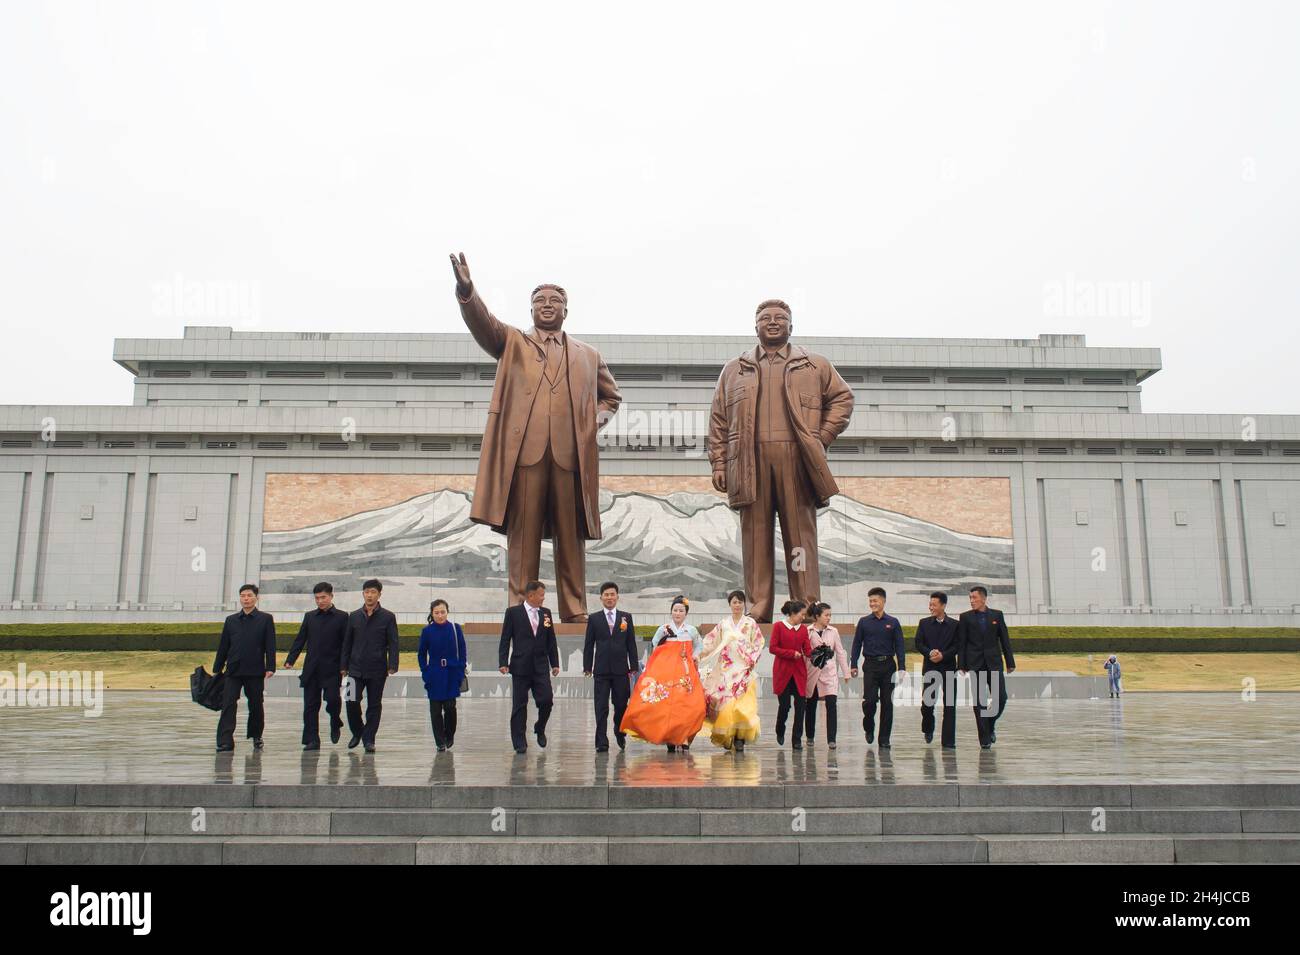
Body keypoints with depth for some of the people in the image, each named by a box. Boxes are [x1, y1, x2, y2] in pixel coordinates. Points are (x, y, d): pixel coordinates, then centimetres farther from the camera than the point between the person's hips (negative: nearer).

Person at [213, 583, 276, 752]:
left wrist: (270, 668, -10)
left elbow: (270, 646, -2)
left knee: (256, 706, 8)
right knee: (228, 705, -8)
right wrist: (216, 669, 11)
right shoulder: (231, 620, 10)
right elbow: (223, 646, 13)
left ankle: (256, 736, 27)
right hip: (233, 671, 2)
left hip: (255, 672, -2)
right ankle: (225, 742, -9)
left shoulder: (266, 619, 1)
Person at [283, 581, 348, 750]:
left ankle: (335, 723, 16)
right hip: (311, 669, 3)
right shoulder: (309, 616, 13)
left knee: (332, 698, -14)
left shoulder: (341, 616, 1)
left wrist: (344, 666, -9)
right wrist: (290, 660, -1)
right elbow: (300, 640, 11)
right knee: (310, 704, 2)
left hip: (332, 668, -3)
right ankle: (312, 740, 8)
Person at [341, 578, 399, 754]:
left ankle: (369, 739, 13)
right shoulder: (354, 616, 9)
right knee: (352, 702, -8)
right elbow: (347, 643, 13)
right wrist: (344, 666, 8)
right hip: (356, 668, 2)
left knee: (374, 705, 3)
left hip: (377, 670, -2)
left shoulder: (388, 617, 1)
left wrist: (392, 666, -12)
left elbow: (393, 644, -2)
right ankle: (357, 732, 16)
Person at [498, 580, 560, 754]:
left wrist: (555, 663, 9)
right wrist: (503, 662, -11)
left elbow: (551, 640, 12)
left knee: (546, 701, -6)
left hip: (541, 667, 3)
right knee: (519, 705, 2)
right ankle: (519, 743, 10)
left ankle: (540, 729, 21)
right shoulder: (513, 612, -2)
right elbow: (505, 640, -3)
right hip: (520, 666, -3)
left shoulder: (546, 613, 8)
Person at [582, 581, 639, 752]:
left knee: (621, 704, 7)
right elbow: (588, 644, 6)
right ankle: (602, 742, 1)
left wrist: (633, 666, 1)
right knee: (601, 707, -2)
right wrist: (587, 666, 0)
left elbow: (631, 643, 6)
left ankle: (620, 732, 32)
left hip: (621, 668, 1)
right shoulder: (594, 619, 5)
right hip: (601, 669, -1)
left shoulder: (626, 617, 8)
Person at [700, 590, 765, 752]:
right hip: (725, 668, 2)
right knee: (724, 701, -4)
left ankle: (740, 738, -7)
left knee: (742, 703, -12)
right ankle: (726, 737, 6)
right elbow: (710, 642, 10)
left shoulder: (750, 623, 6)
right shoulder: (723, 623, 10)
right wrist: (698, 654, -3)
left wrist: (752, 660, -6)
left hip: (744, 668, -2)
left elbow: (758, 644, 5)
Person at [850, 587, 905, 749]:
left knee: (887, 702, 3)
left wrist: (901, 667, -4)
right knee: (869, 700, -10)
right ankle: (869, 728, 17)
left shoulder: (893, 623, 5)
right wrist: (853, 665, 1)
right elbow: (857, 644, 8)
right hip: (870, 665, -1)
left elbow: (899, 646, 4)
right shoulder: (864, 622, 6)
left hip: (888, 666, 1)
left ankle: (884, 739, 11)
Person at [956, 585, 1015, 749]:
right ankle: (985, 738, 4)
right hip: (975, 664, -1)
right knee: (979, 702, -1)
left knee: (1000, 698, -4)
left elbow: (1005, 639, 7)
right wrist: (961, 665, -4)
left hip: (994, 662, 1)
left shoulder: (997, 615, 6)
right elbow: (961, 643, 2)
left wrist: (1010, 662, 4)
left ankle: (990, 724, 24)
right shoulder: (965, 617, 4)